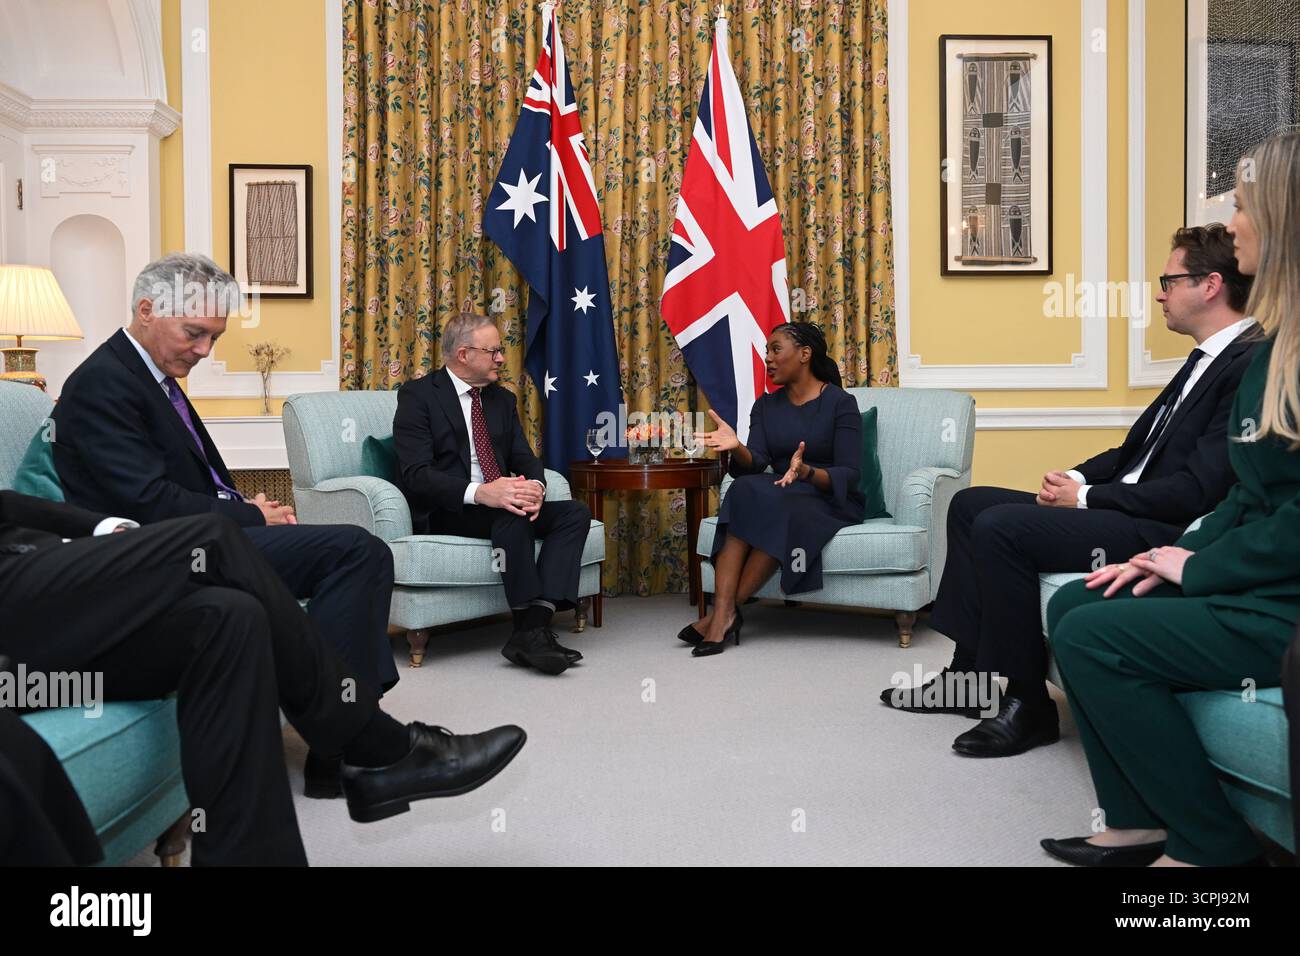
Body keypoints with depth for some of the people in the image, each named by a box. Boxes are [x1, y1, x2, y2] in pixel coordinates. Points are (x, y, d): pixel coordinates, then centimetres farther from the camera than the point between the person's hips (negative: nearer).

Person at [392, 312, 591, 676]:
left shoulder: (503, 399, 16)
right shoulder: (418, 395, -5)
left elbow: (524, 459, 9)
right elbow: (416, 473, -16)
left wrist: (534, 488, -17)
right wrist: (479, 492, -33)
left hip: (498, 502, 7)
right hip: (442, 513, -7)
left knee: (575, 512, -16)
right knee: (511, 515, -35)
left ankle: (538, 620, -29)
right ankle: (530, 631, -29)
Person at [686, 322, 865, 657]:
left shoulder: (840, 403, -5)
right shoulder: (766, 406, 10)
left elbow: (848, 474, -13)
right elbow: (756, 464, -5)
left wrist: (805, 471, -33)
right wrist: (737, 448, -27)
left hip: (831, 500, -4)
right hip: (780, 495, 4)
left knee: (775, 504, -35)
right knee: (745, 490, -30)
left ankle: (724, 613, -29)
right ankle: (724, 612, -39)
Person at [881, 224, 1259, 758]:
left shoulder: (1250, 366, -16)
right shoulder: (1208, 358, 15)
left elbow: (1196, 491, -22)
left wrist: (1085, 497, -15)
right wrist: (1076, 478, 1)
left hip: (1163, 530, -10)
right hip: (1129, 507, 10)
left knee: (999, 527, -25)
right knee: (970, 504, 7)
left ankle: (1028, 702, -11)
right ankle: (971, 672, 9)